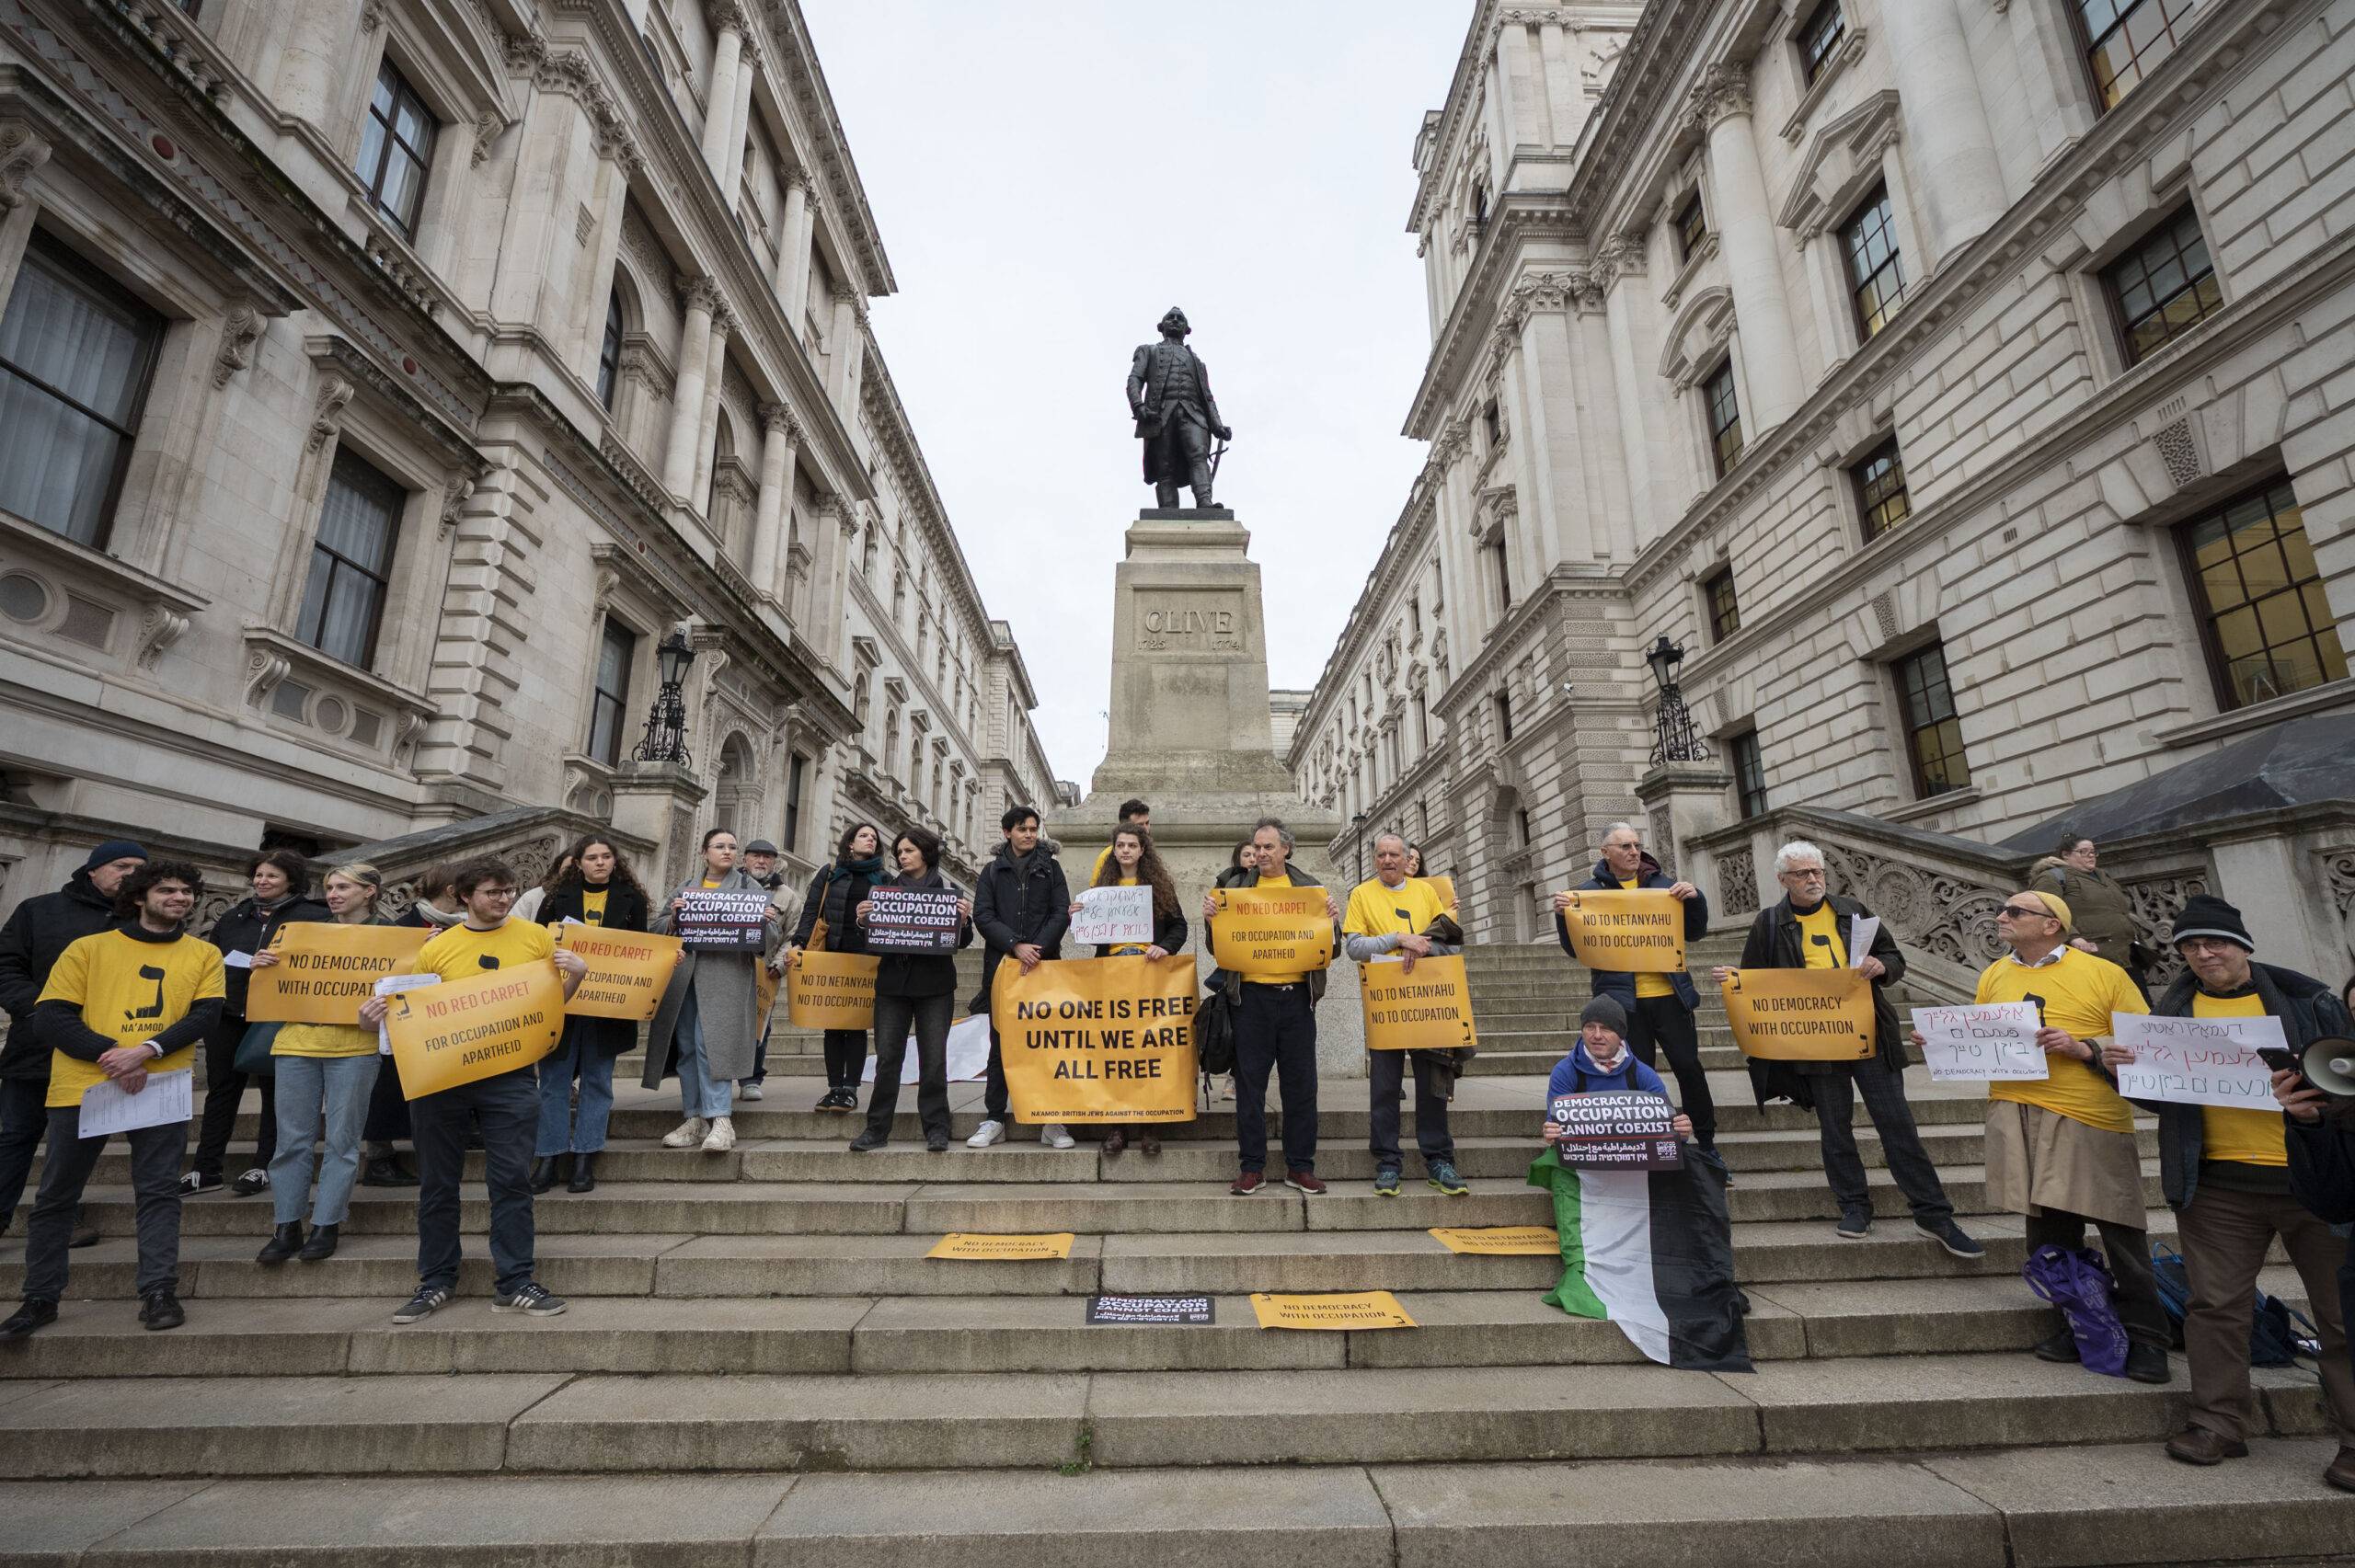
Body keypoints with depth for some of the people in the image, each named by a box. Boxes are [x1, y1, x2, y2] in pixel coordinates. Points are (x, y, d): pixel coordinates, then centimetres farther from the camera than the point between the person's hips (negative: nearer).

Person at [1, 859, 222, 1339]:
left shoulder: (204, 954, 9)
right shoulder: (88, 949, 7)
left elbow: (205, 1014, -1)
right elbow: (53, 1015, 0)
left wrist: (146, 1051, -17)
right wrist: (110, 1055, -15)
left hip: (160, 1085, -1)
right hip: (83, 1085, 1)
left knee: (159, 1191, -3)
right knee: (56, 1196, 10)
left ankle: (159, 1293, 0)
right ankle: (40, 1299, 24)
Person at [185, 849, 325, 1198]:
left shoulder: (314, 916, -3)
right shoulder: (234, 916, 15)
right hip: (228, 1014, 5)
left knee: (274, 1091, 4)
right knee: (221, 1089, 10)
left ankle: (265, 1166, 13)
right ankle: (205, 1169, 19)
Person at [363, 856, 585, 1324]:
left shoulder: (536, 937, 3)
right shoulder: (437, 947, 4)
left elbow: (555, 1001, 9)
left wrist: (575, 974, -11)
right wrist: (377, 1014, -10)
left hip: (510, 1076, -1)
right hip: (441, 1075, 1)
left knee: (512, 1180, 0)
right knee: (438, 1183, 11)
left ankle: (515, 1284, 9)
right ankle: (436, 1282, 26)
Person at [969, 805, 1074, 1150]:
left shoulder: (1050, 868, 11)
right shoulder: (993, 871, 11)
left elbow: (1062, 914, 2)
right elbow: (983, 915, 0)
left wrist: (1038, 949, -12)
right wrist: (1016, 946, -13)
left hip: (1045, 965, 0)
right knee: (1001, 1044, 5)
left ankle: (1053, 1122, 6)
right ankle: (994, 1119, 13)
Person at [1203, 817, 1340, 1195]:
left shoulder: (1309, 887, 10)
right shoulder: (1235, 886, 8)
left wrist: (1333, 919, -10)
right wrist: (1208, 917, -13)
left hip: (1297, 996, 1)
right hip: (1251, 996, -1)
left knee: (1301, 1084, 6)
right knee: (1249, 1082, 4)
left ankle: (1300, 1167, 19)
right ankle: (1252, 1167, 16)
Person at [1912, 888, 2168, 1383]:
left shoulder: (2103, 973, -1)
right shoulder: (1993, 976, 11)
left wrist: (2083, 1048, -17)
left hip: (2089, 1119, -4)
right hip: (2017, 1118, 4)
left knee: (2120, 1231, 3)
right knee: (2048, 1231, 10)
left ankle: (2145, 1338, 20)